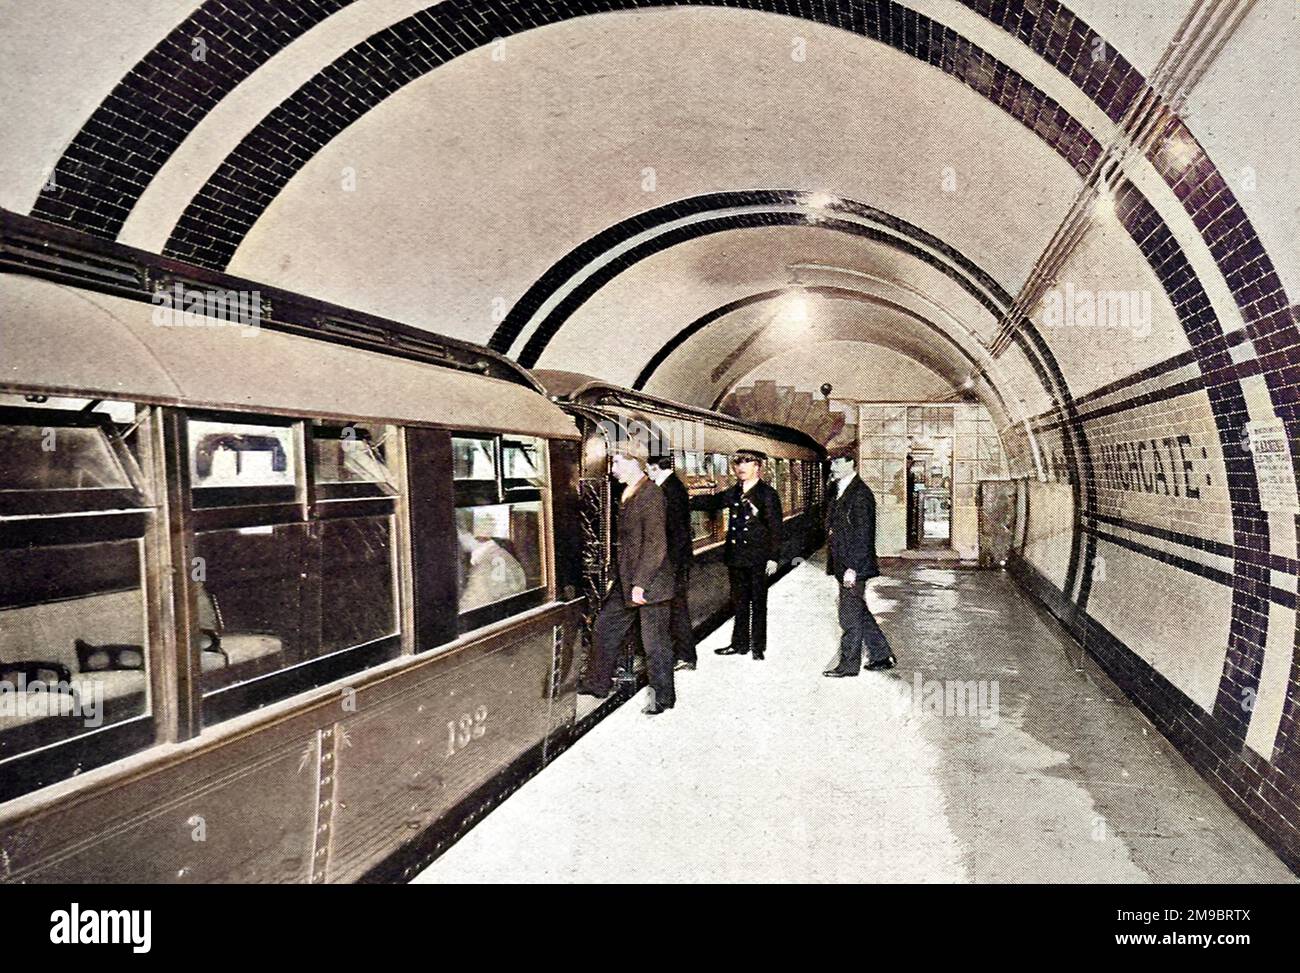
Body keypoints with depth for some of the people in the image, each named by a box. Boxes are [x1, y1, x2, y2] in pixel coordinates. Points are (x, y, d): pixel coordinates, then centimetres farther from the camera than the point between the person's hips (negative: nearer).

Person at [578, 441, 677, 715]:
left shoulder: (650, 493, -18)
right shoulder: (627, 493, 11)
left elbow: (656, 545, -22)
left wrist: (640, 583, -22)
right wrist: (621, 577, 17)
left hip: (650, 581, -10)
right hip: (626, 580, 10)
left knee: (655, 641, 2)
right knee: (605, 627, 16)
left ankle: (664, 697, 17)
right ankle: (598, 683, 31)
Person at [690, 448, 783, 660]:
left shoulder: (767, 494, -8)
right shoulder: (734, 492, 8)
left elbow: (775, 528, -9)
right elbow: (712, 501, 18)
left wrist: (773, 557, -13)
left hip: (757, 558, -5)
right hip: (736, 556, 5)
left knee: (758, 603, 5)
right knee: (739, 602, 13)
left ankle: (758, 646, 16)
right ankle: (739, 643, 23)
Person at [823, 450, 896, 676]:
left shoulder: (860, 494, -15)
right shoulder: (839, 492, 15)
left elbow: (863, 534, -19)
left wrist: (852, 568, -22)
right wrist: (834, 564, 17)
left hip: (853, 566, -10)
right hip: (842, 565, 10)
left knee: (850, 615, -1)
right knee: (859, 613, 16)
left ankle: (849, 664, 10)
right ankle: (882, 655, 27)